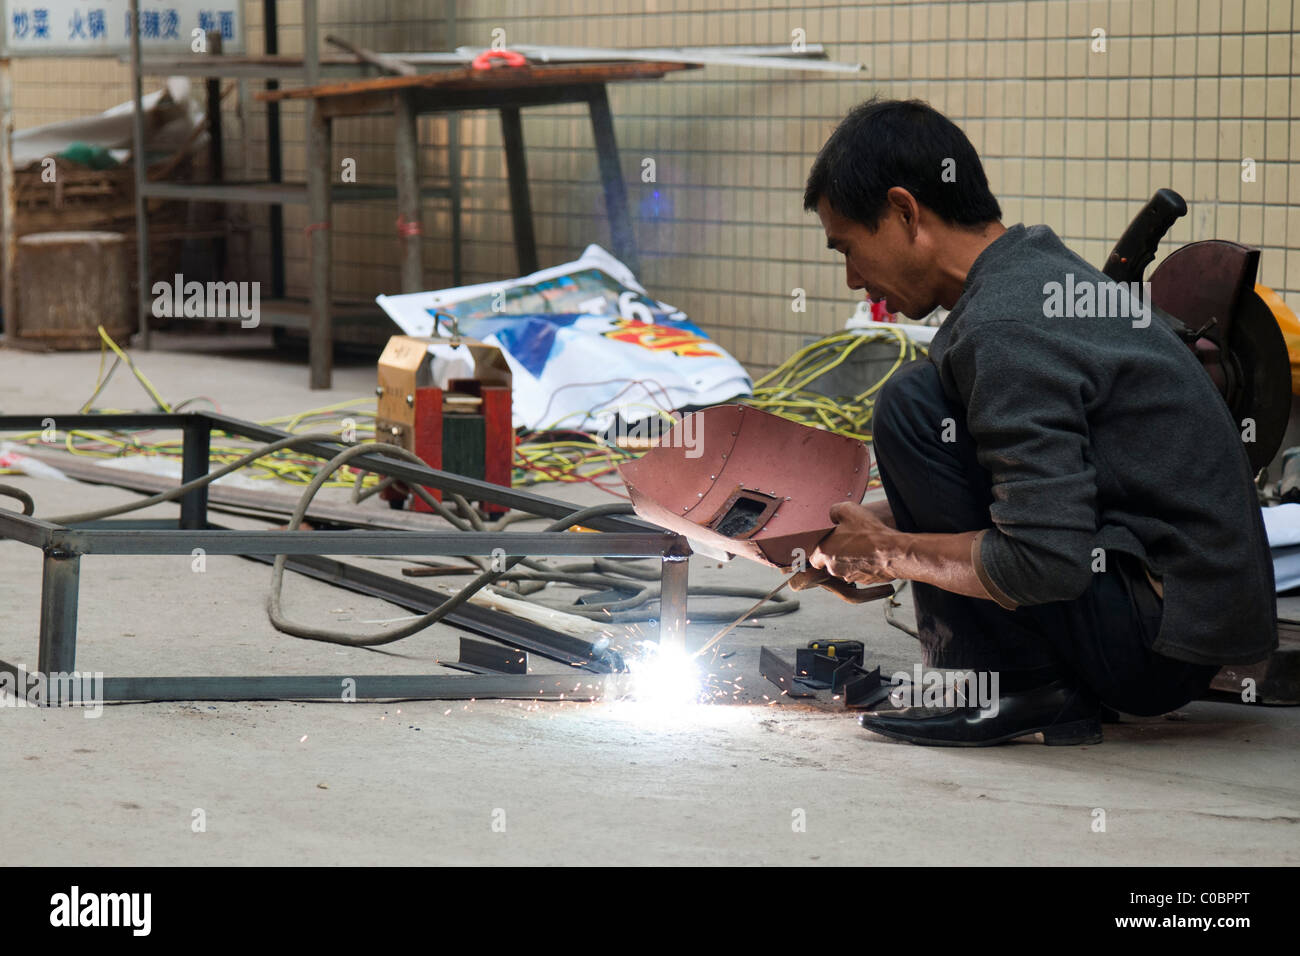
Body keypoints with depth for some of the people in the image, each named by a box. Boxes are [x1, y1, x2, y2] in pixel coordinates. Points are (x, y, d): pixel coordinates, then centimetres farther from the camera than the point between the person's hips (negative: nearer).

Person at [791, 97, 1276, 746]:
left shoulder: (1005, 327, -20)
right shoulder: (1039, 264, 11)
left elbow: (1047, 564, -27)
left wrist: (894, 553, -10)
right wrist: (855, 532, 16)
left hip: (1159, 637, -10)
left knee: (911, 403, -14)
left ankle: (1017, 687, -10)